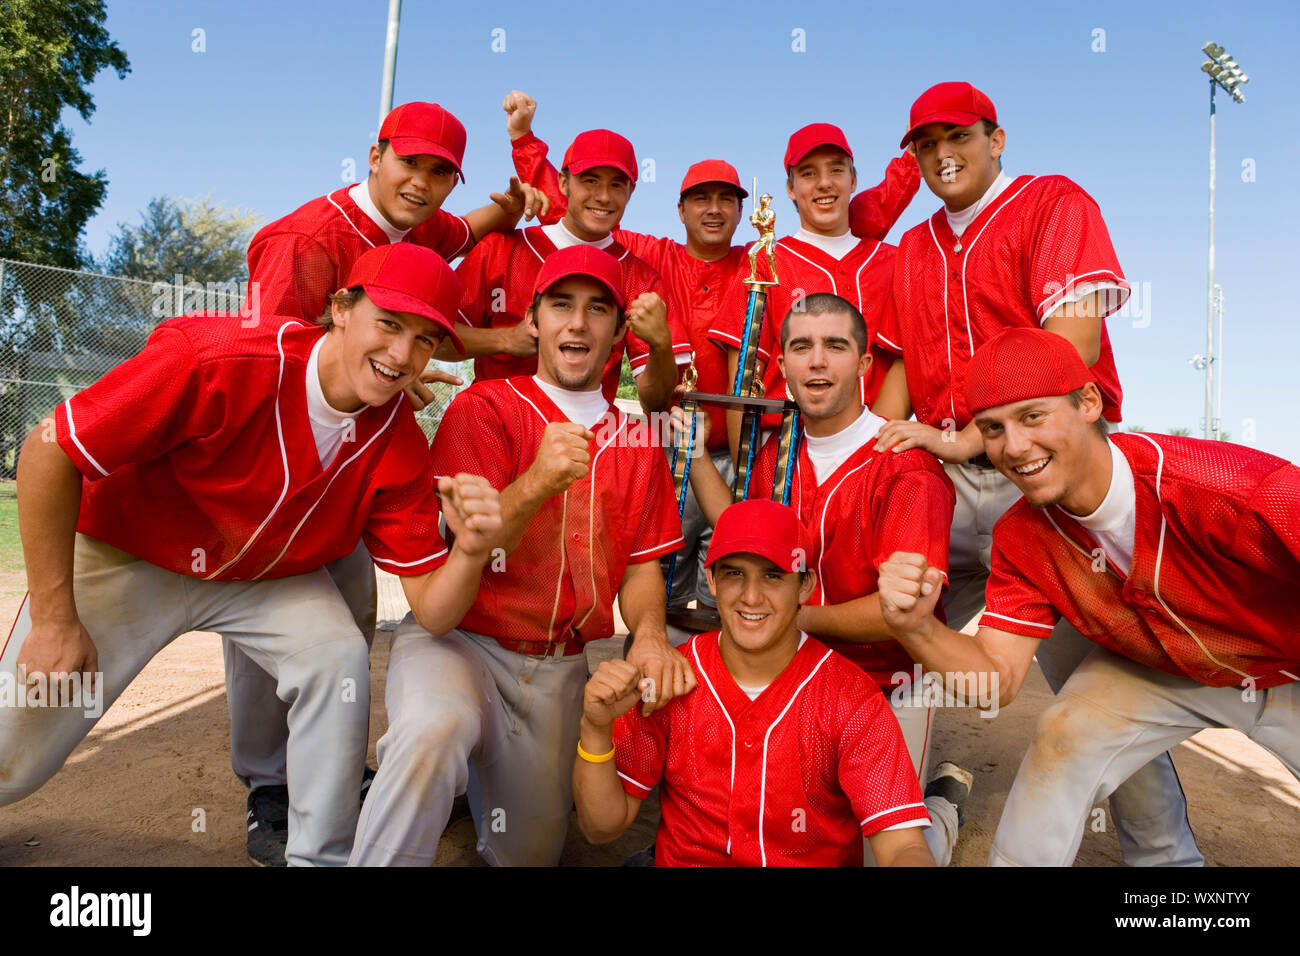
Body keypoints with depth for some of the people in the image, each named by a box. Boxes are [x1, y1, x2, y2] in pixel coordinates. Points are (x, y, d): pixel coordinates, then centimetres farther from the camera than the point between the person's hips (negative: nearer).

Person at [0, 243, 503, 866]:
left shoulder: (400, 444, -20)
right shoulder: (218, 360, -32)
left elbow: (431, 612, -18)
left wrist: (470, 551, -41)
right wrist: (54, 621, -18)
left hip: (271, 578, 2)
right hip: (126, 559, -2)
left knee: (338, 661, -23)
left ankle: (321, 859, -1)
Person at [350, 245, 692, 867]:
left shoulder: (636, 443, 7)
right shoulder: (484, 408, -6)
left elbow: (642, 564, 6)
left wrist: (648, 634, -15)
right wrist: (535, 484, -32)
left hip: (558, 666, 5)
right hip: (458, 638, -4)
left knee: (530, 851, 13)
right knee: (435, 730, -39)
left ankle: (472, 770, 40)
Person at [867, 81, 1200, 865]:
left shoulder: (1054, 203, 3)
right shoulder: (913, 248, 20)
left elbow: (1074, 343, -12)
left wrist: (964, 439, -18)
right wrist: (878, 450, 1)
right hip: (942, 482, 5)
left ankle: (1165, 854, 18)